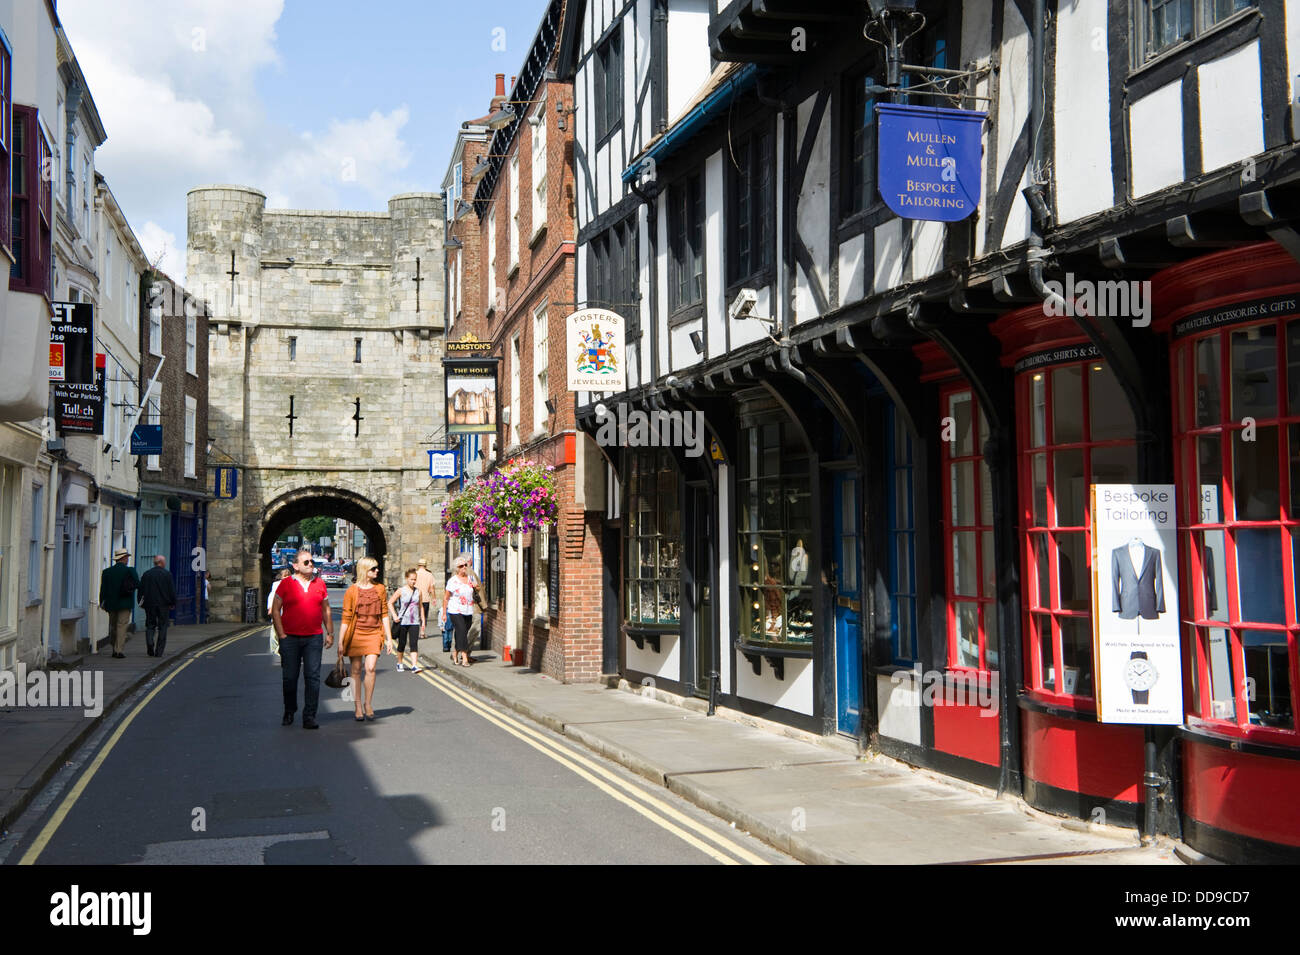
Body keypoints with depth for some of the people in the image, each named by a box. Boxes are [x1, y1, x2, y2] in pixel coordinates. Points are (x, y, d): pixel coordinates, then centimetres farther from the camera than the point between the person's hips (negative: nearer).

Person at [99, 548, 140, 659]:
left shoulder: (106, 571, 2)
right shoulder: (130, 571, -8)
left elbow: (103, 588, 2)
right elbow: (138, 585, -5)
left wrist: (102, 602, 10)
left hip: (111, 603, 4)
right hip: (125, 604, -4)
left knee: (113, 627, 14)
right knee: (122, 626, -3)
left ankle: (115, 650, 20)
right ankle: (119, 651, -8)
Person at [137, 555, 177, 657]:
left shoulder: (146, 574, 4)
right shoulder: (167, 574, -5)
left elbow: (141, 590, 6)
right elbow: (172, 591, -5)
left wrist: (141, 603, 14)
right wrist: (173, 604, 4)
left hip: (150, 604, 2)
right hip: (163, 604, -2)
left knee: (150, 625, 11)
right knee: (162, 627, 4)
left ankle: (149, 643, -14)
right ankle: (159, 651, 2)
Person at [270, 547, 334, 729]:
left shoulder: (320, 584, 10)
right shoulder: (286, 584, 1)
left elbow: (326, 610, 17)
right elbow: (275, 610, 1)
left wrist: (330, 633, 13)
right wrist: (281, 634, -6)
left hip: (313, 638, 2)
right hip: (290, 638, -2)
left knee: (313, 677, -4)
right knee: (289, 677, 6)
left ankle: (309, 717, -1)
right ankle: (289, 713, 24)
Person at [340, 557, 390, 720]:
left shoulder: (380, 589, 7)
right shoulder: (352, 591, -2)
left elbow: (384, 615, 11)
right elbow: (346, 618, -1)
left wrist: (389, 638, 8)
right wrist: (340, 642, -2)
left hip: (374, 633, 1)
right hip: (356, 633, -1)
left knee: (370, 668, -12)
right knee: (356, 670, 2)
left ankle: (368, 704, 5)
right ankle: (358, 707, 12)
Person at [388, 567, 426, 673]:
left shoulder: (418, 591, 6)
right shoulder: (401, 591, -3)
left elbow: (421, 606, 15)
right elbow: (390, 603, 2)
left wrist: (423, 621, 13)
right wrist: (394, 616, -8)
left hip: (414, 622, 1)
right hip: (403, 622, -1)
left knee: (414, 644, -10)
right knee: (402, 644, 9)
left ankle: (414, 666, -17)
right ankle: (399, 663, 28)